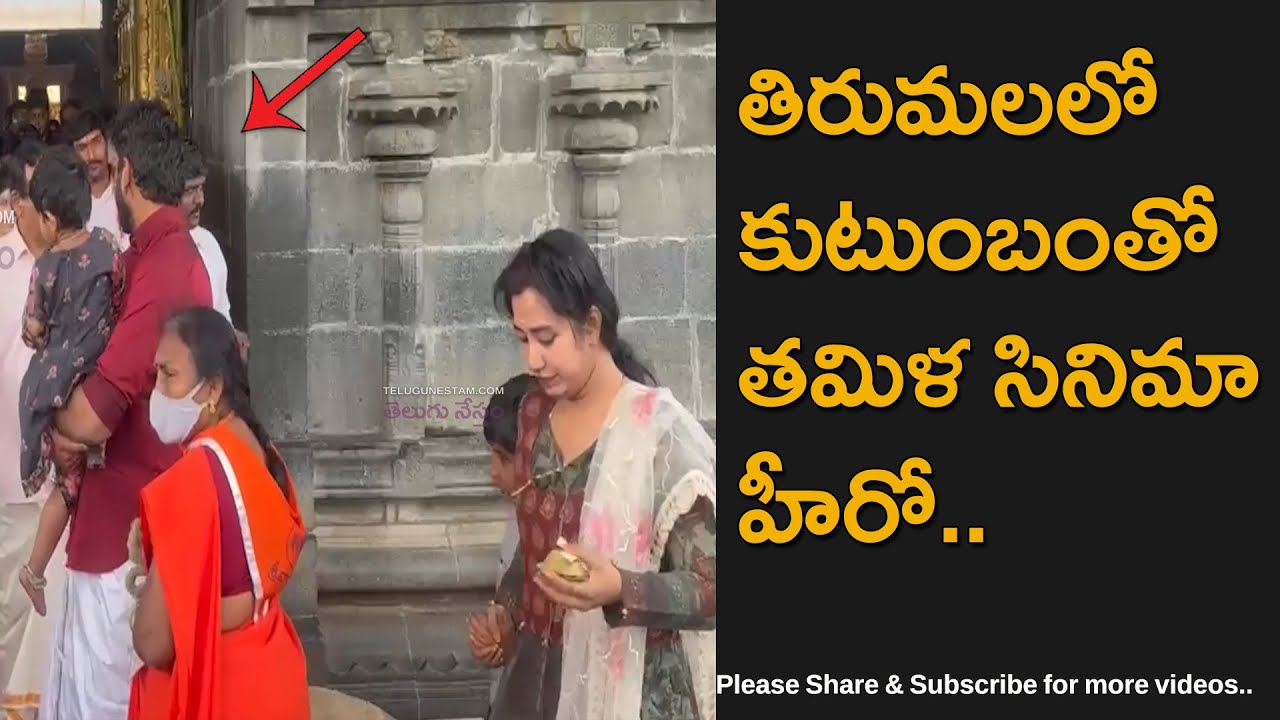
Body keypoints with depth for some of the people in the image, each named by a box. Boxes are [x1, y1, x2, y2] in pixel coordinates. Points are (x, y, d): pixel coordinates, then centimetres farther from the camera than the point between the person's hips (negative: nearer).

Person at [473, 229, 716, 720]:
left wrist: (621, 591, -31)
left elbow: (710, 590, -17)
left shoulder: (662, 433, -17)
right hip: (535, 678, 6)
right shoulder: (534, 413, 3)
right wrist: (505, 614, 3)